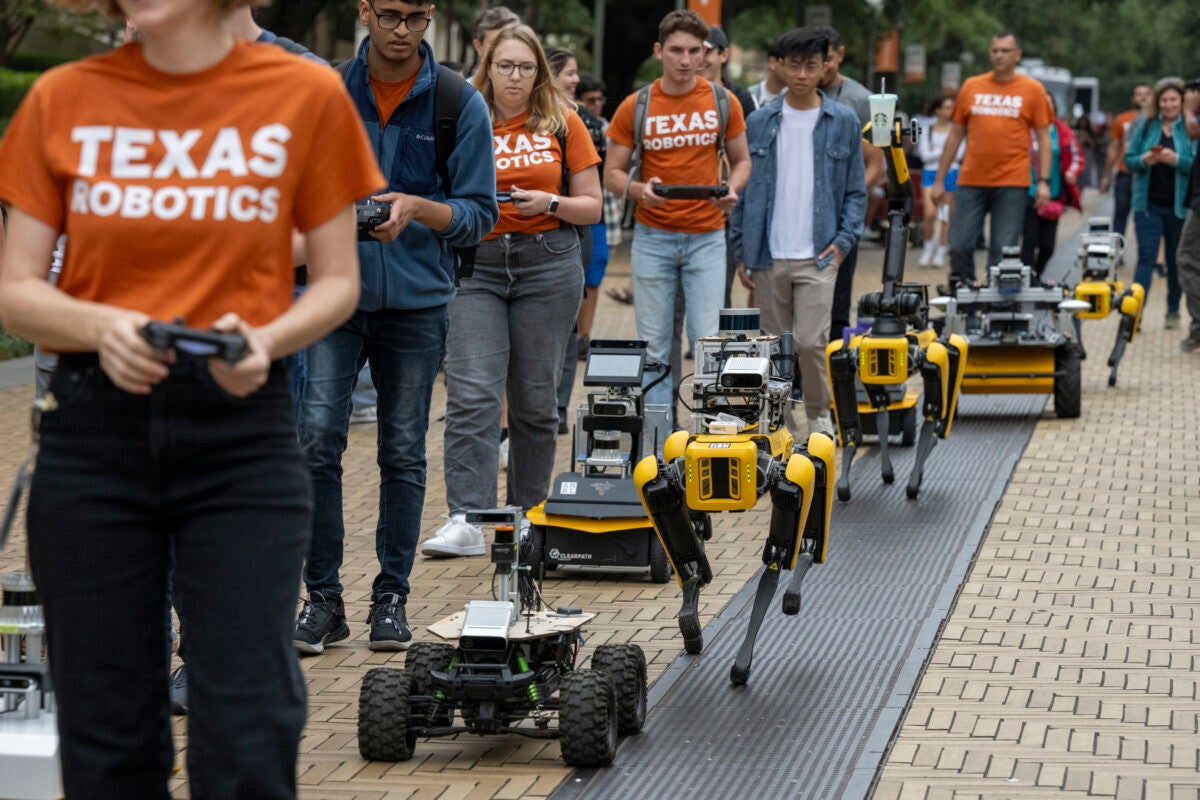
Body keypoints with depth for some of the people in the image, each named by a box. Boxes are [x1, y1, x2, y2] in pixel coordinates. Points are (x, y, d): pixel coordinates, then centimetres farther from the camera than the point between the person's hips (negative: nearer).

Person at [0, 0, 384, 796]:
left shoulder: (306, 94, -1)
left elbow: (337, 283, 6)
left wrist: (264, 341, -14)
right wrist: (100, 326, -16)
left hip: (243, 428, -1)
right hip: (95, 427, 2)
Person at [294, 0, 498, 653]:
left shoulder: (460, 104, -1)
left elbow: (479, 214, -2)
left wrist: (416, 208, -19)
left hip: (417, 300, 0)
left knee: (404, 452, 6)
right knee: (318, 436, -11)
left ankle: (391, 596, 18)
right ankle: (323, 598, -1)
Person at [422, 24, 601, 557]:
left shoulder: (562, 122, 7)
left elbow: (592, 207, 8)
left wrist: (549, 203, -10)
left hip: (548, 266, 0)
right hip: (475, 266, 0)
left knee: (535, 396, 5)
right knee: (471, 391, -11)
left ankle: (530, 513, 18)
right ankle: (467, 519, -15)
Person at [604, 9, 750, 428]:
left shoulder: (722, 103, 1)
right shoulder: (635, 107, -1)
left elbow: (741, 160, 12)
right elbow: (612, 174, 3)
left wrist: (732, 189, -10)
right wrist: (640, 189, -18)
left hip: (707, 236, 0)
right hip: (652, 237, 0)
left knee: (707, 339, -4)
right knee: (654, 345, 4)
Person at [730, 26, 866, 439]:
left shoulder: (843, 121, 3)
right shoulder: (759, 122, 5)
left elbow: (856, 190, 8)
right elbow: (743, 189, 9)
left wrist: (844, 240, -4)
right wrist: (742, 251, 5)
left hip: (818, 255, -2)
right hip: (768, 255, 2)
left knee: (810, 341, -10)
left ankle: (819, 415, 11)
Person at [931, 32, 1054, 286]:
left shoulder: (1032, 90, 4)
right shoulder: (972, 86, 10)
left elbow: (1044, 138, 5)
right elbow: (955, 135, 14)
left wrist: (1043, 181, -5)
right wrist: (939, 180, 11)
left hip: (1012, 183, -2)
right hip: (971, 181, 2)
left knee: (1003, 250, -2)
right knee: (959, 245, -2)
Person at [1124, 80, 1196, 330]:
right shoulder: (1146, 126, 5)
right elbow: (1128, 159, 6)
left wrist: (1176, 160, -21)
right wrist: (1144, 160, -14)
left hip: (1180, 205, 0)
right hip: (1149, 204, 0)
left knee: (1176, 261, 11)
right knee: (1146, 258, -8)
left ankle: (1173, 311, 25)